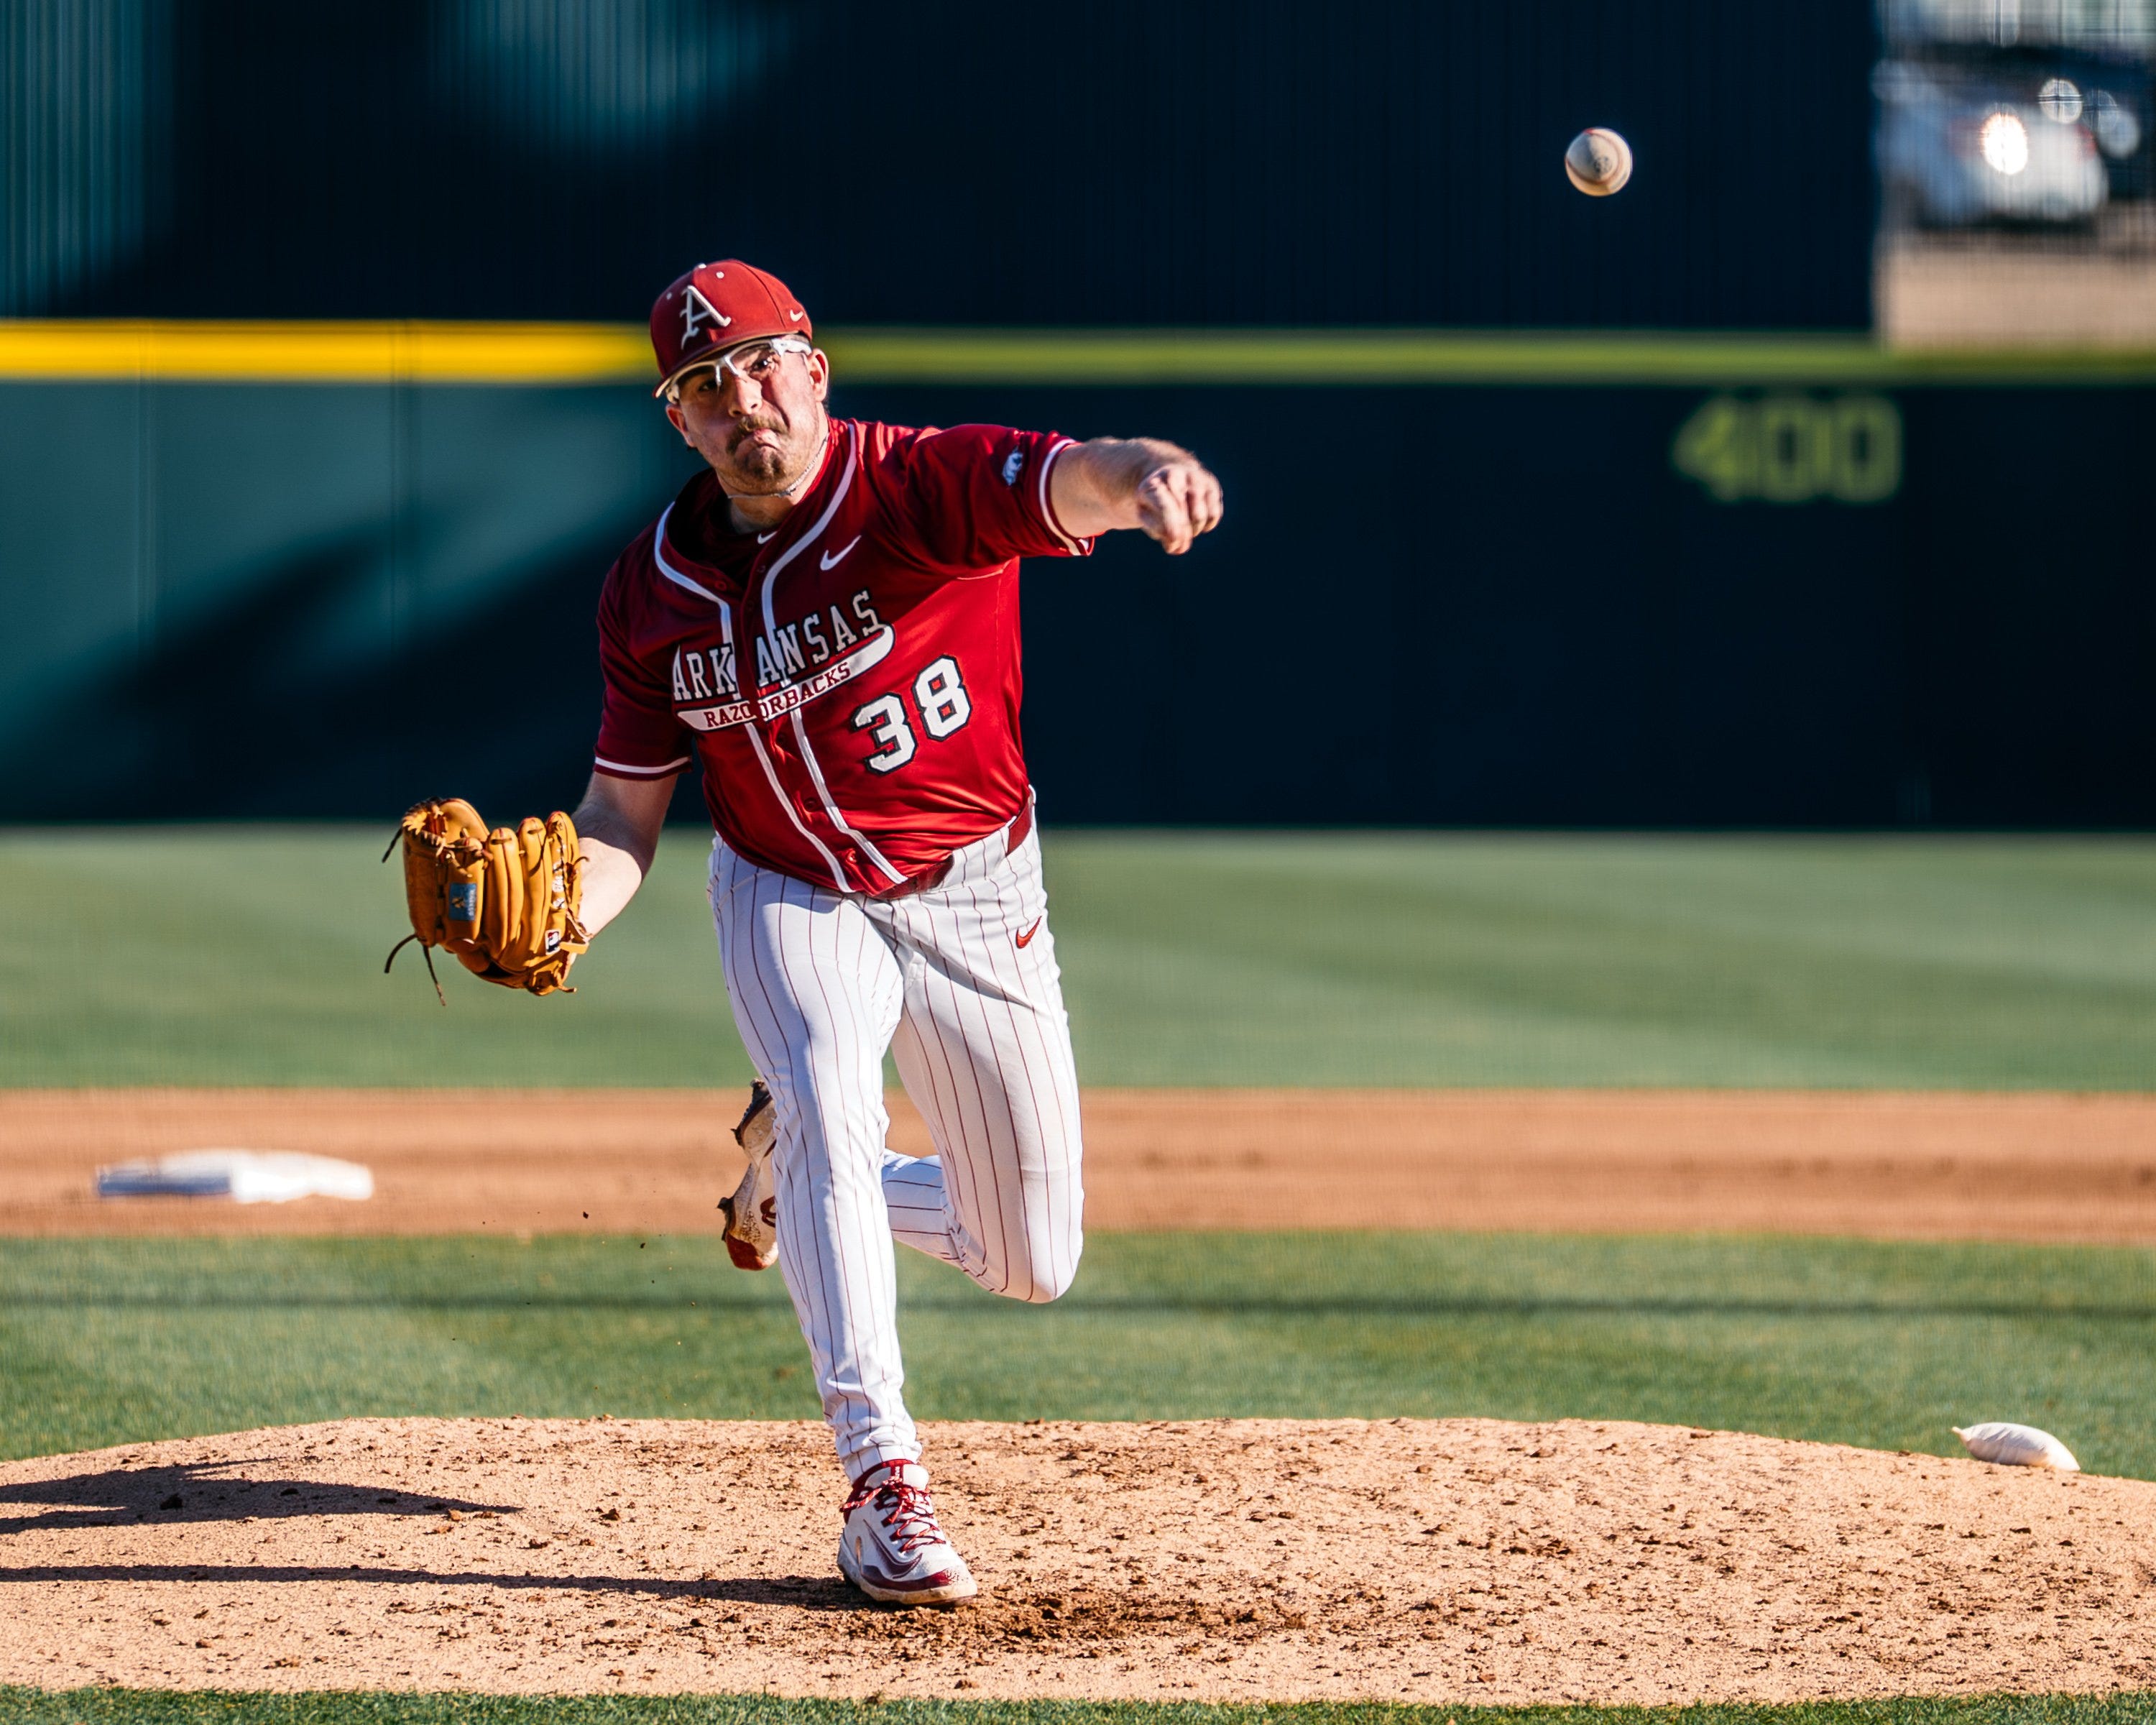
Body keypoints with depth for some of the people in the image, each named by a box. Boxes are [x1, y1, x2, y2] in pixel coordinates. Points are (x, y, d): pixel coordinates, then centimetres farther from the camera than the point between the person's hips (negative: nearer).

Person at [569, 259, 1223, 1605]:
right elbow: (626, 812, -4)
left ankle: (798, 1173, 38)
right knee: (830, 1100, -31)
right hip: (793, 902, 1)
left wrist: (1141, 472, -73)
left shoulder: (926, 486, -24)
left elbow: (1064, 485, -47)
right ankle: (883, 1481, -29)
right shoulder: (655, 592, -10)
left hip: (976, 898, -1)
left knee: (1034, 1265, 7)